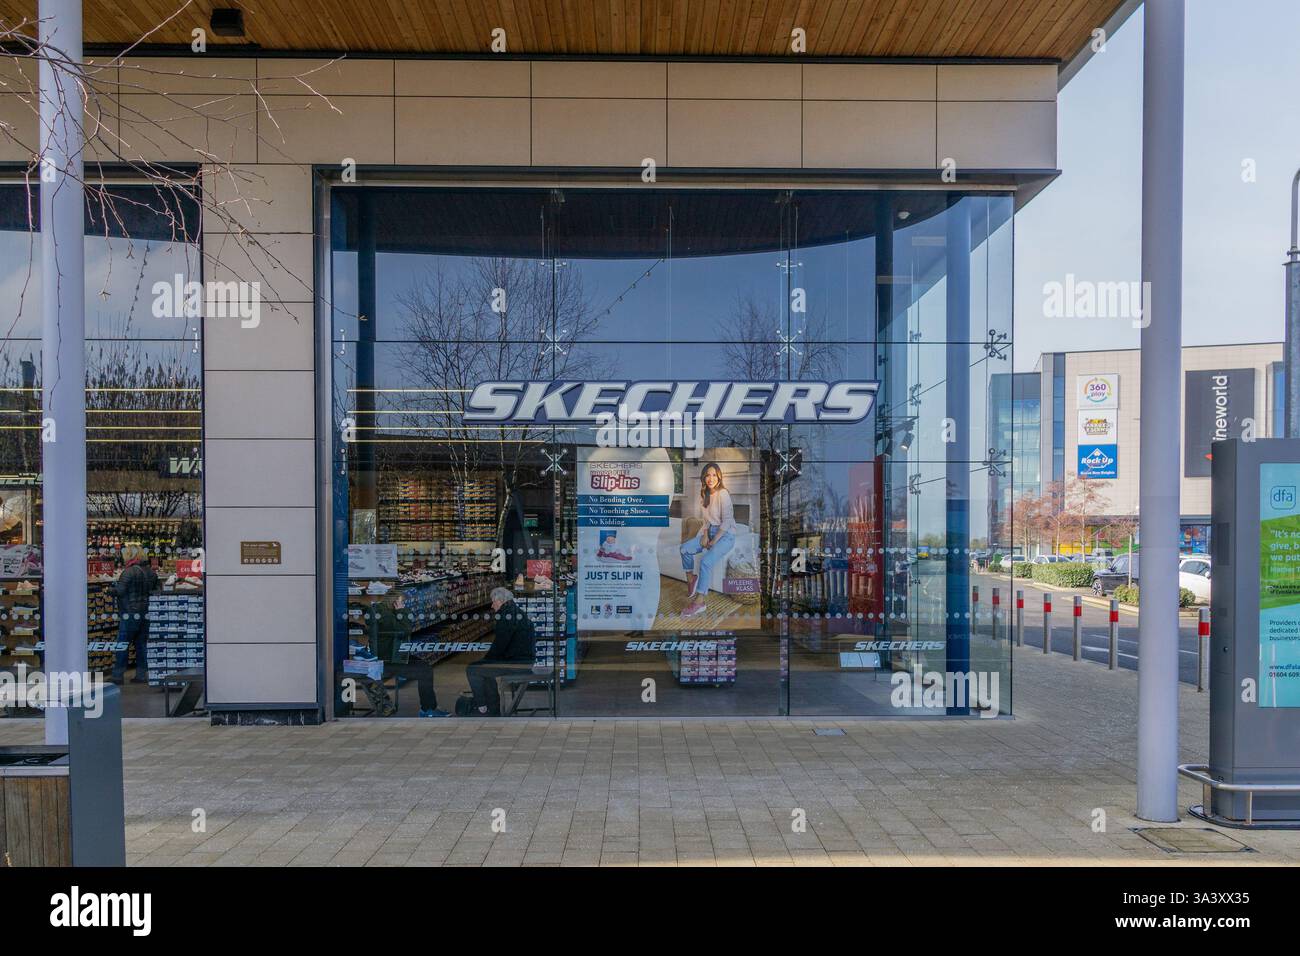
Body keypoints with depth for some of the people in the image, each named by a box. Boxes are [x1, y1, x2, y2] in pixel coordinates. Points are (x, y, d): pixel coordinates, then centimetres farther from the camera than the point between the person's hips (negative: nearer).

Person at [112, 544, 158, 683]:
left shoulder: (129, 571, -14)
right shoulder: (151, 572, 8)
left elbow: (119, 591, -16)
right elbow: (156, 590, 15)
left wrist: (114, 585, 3)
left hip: (130, 614, -7)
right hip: (146, 613, 7)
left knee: (122, 646, 3)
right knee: (142, 645, 12)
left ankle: (117, 676, 6)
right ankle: (142, 675, 14)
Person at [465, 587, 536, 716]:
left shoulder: (507, 615, -14)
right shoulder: (518, 612, 17)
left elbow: (499, 646, -16)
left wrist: (485, 659, 0)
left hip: (517, 663, -11)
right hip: (524, 661, 11)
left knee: (472, 670, -5)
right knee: (485, 671, 28)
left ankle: (481, 708, 5)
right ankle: (494, 712, 28)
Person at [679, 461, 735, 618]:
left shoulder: (723, 494, -15)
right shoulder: (705, 494, 9)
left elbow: (727, 521, -18)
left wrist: (714, 541, -17)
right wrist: (705, 535, -4)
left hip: (726, 535, -8)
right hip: (711, 532, 8)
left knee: (706, 561, -27)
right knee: (685, 548, -8)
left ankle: (699, 602, -25)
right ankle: (690, 578, 13)